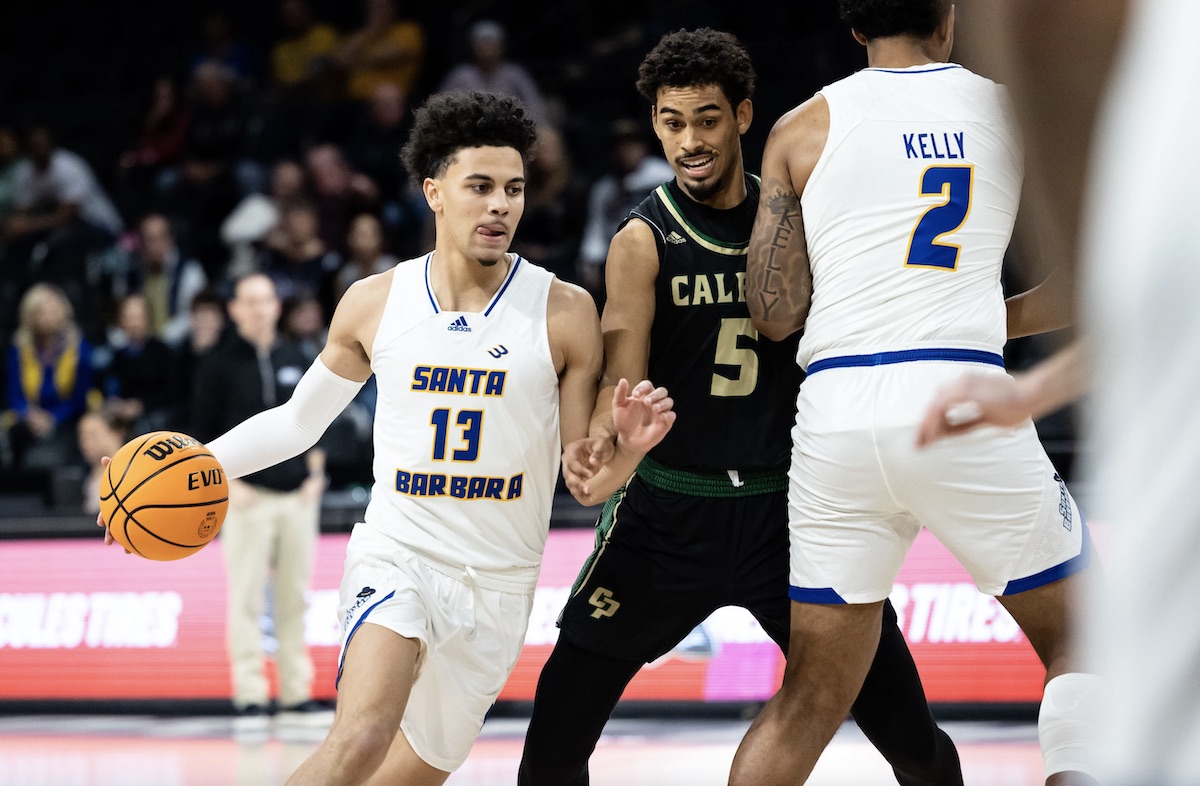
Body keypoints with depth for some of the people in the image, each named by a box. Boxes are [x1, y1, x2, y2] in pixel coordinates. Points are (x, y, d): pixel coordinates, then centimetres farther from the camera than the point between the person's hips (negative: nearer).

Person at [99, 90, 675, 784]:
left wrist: (629, 447, -21)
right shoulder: (376, 303, 2)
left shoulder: (565, 312, -3)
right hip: (397, 555, -1)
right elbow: (298, 421, 16)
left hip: (496, 586, 1)